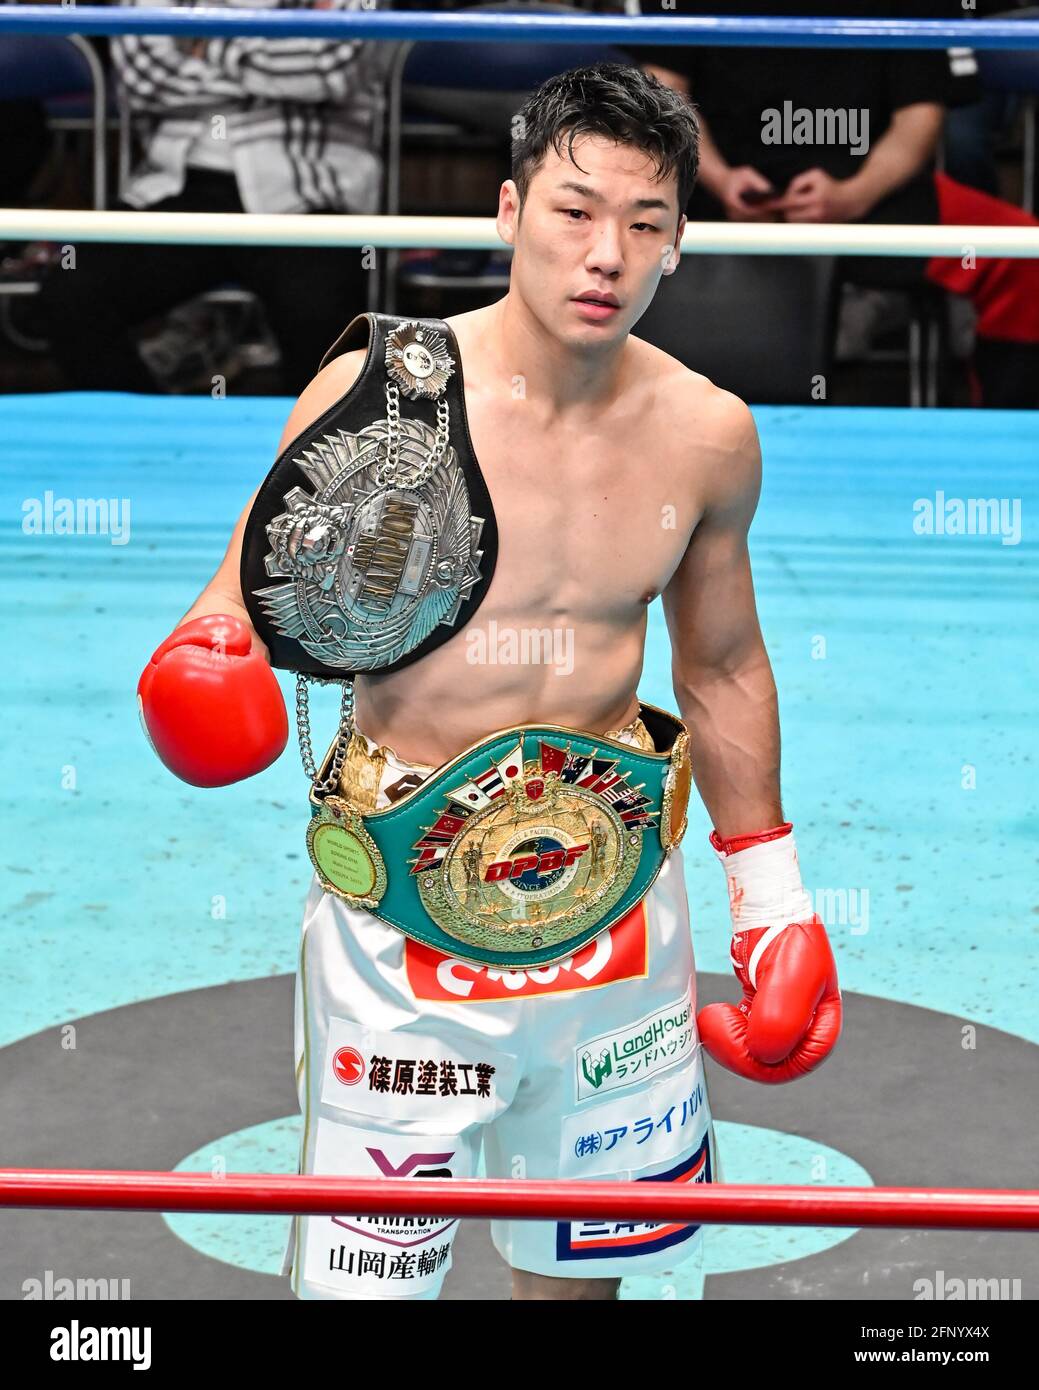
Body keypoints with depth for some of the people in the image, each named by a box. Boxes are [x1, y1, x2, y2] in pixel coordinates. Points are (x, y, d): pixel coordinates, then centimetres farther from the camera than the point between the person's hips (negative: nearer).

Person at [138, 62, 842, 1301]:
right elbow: (246, 595, -3)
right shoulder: (378, 388, -13)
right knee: (369, 1276, 2)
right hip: (403, 907, -3)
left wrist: (770, 895, 16)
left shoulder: (706, 434, -1)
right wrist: (207, 655, -26)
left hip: (616, 894, 3)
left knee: (582, 1264, 18)